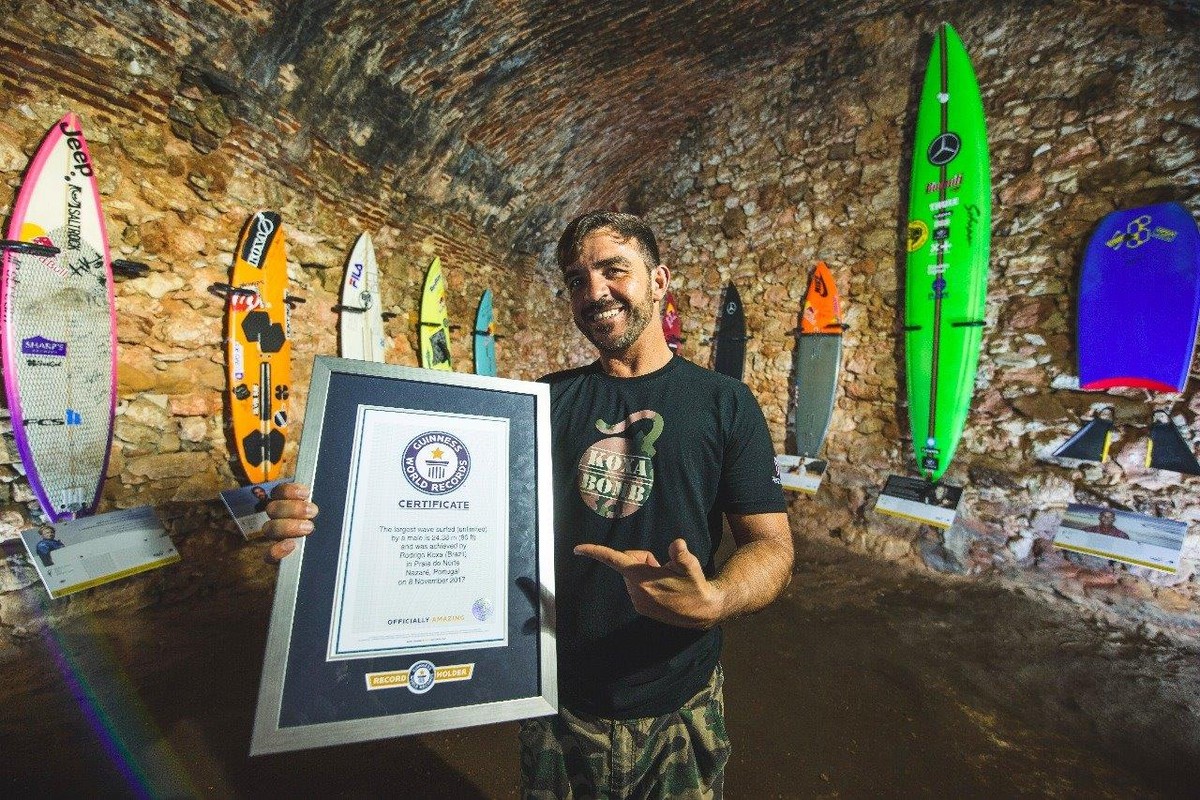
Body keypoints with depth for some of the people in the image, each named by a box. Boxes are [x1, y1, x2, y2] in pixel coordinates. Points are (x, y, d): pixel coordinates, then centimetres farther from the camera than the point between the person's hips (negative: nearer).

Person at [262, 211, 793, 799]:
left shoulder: (725, 403, -7)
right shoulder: (544, 400, -2)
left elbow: (771, 546, -9)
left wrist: (713, 602, -30)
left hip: (676, 710, -1)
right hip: (557, 700, 2)